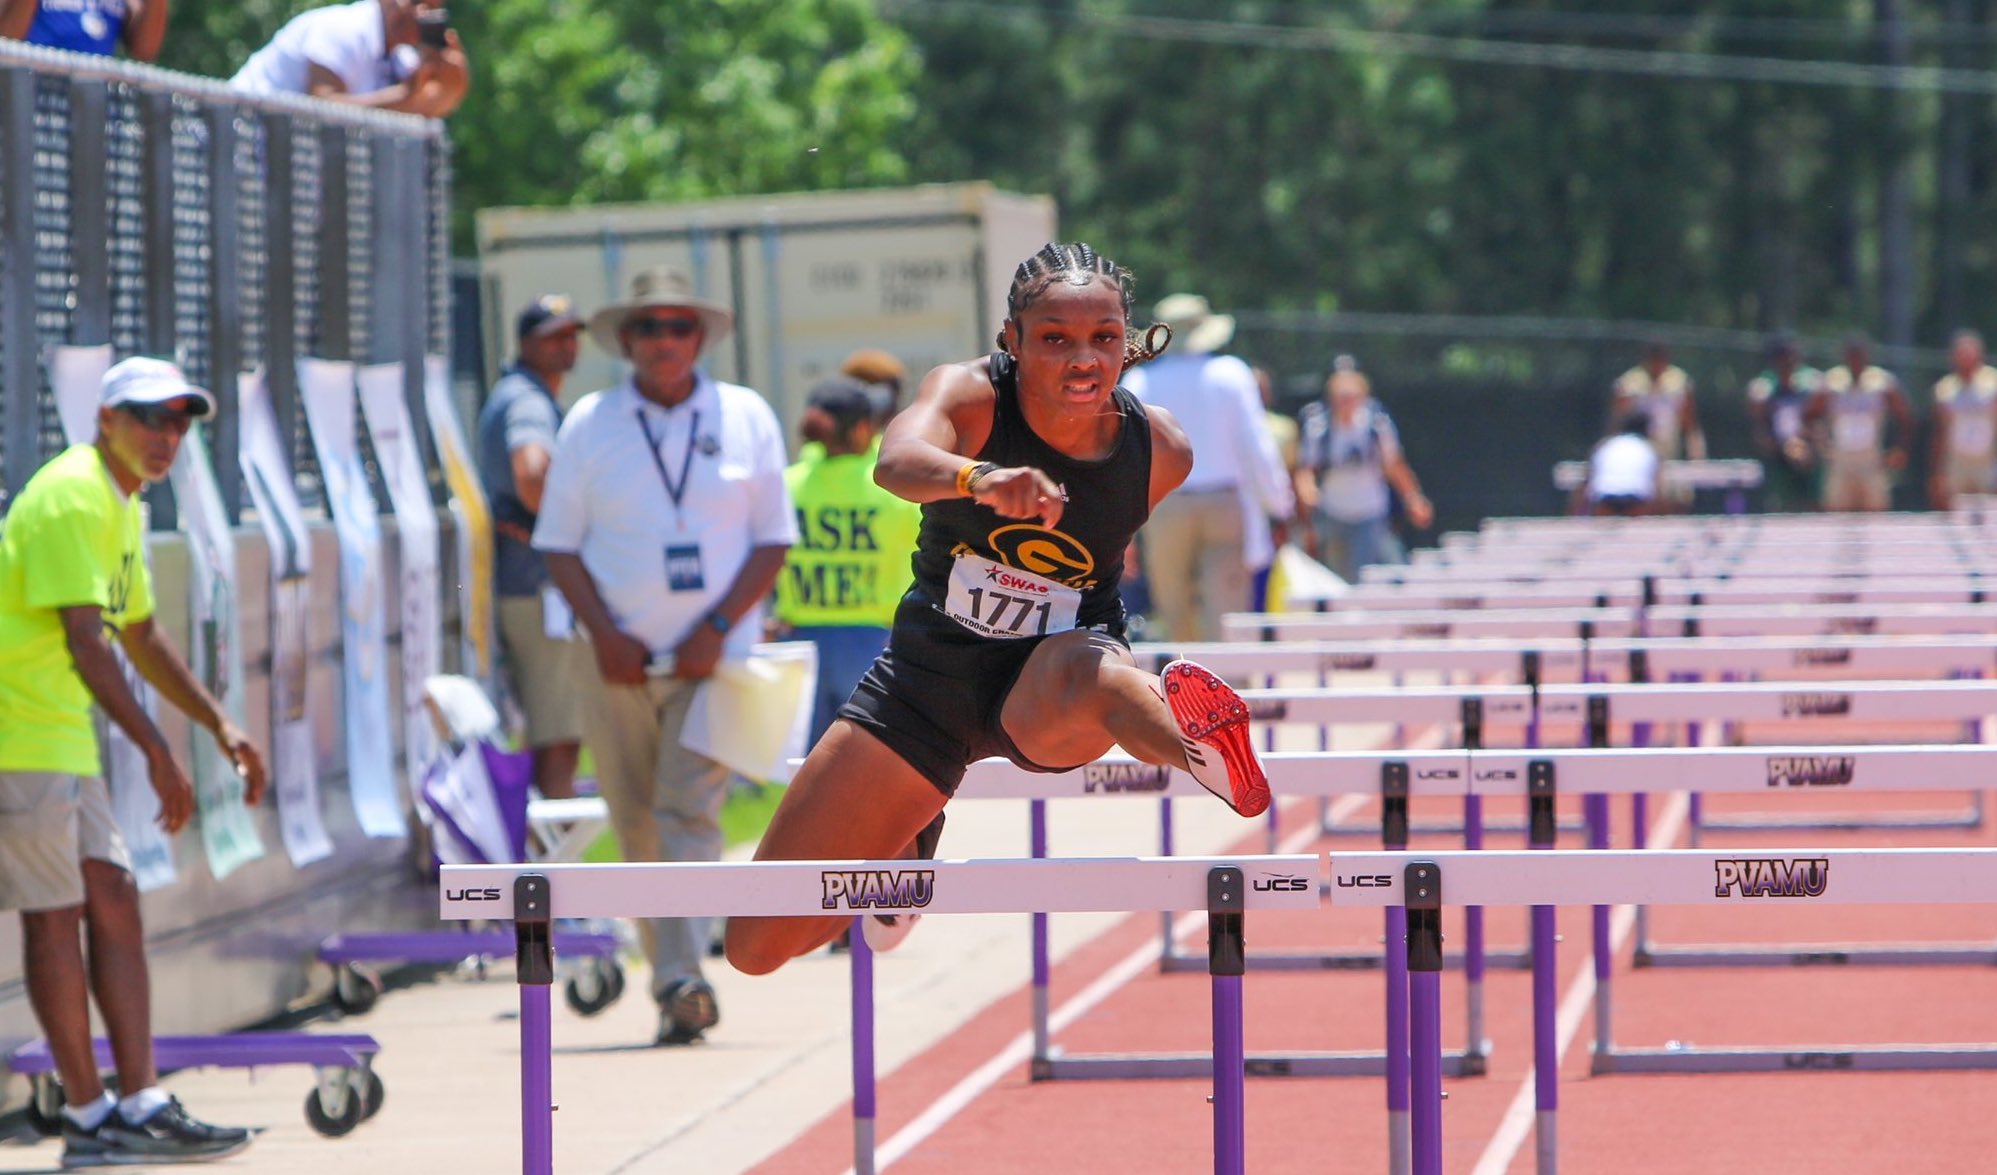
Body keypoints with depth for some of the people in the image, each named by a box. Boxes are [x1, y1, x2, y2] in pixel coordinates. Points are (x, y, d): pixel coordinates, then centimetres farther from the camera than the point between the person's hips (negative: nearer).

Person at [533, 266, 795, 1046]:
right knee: (637, 826, 3)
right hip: (619, 657, 2)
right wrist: (603, 632, -9)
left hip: (714, 654, -2)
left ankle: (681, 980, -22)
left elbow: (773, 539, 5)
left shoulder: (746, 418, 6)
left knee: (689, 809, -15)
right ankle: (678, 987, 12)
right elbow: (559, 543, 6)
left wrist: (719, 627, -9)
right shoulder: (589, 423, 6)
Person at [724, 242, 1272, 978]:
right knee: (759, 946, 7)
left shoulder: (1160, 451, -12)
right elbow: (897, 462, -44)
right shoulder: (969, 395, -19)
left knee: (1086, 671, -42)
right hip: (928, 678, 2)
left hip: (1042, 690, -1)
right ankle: (906, 850, 35)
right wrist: (980, 478, -64)